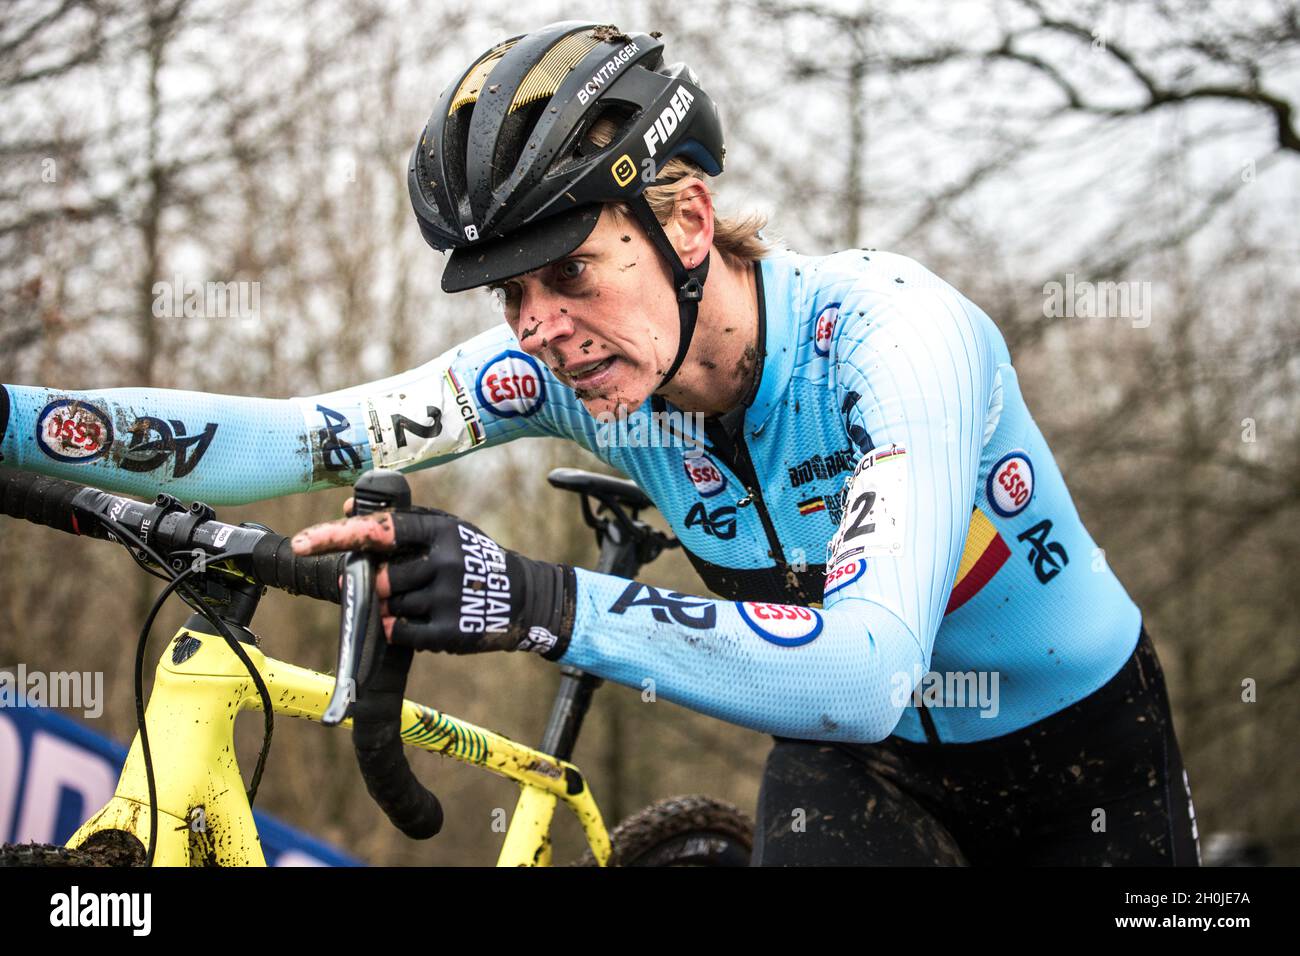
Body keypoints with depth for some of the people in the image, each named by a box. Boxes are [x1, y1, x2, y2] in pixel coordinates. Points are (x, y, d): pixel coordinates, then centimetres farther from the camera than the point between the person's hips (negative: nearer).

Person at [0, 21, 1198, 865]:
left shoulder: (889, 333, -35)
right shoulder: (574, 362, -19)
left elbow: (866, 670, -48)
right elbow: (303, 436, -24)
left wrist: (546, 605, -60)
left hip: (1078, 734, -3)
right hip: (861, 757, 3)